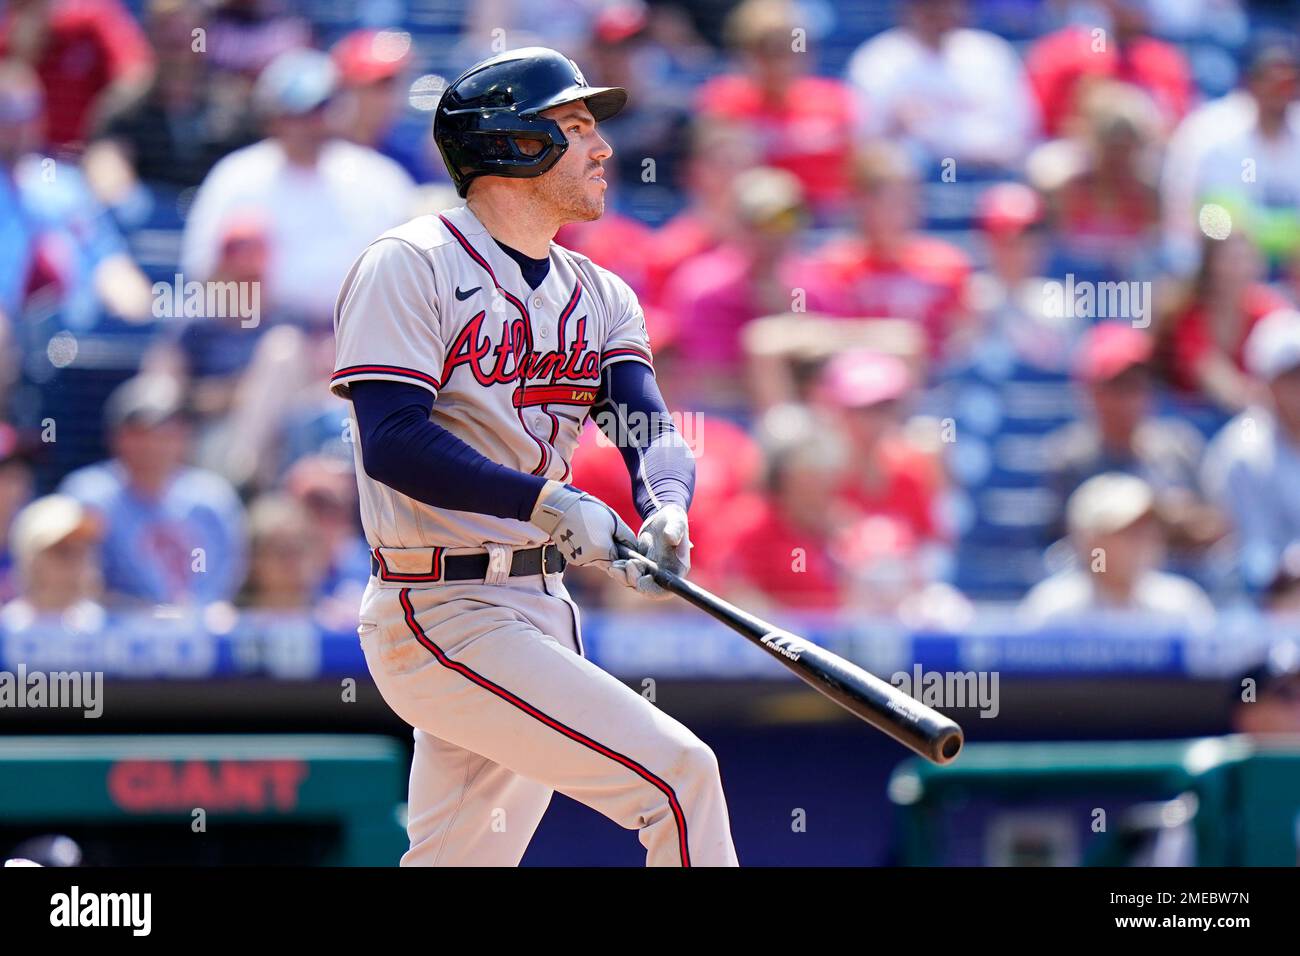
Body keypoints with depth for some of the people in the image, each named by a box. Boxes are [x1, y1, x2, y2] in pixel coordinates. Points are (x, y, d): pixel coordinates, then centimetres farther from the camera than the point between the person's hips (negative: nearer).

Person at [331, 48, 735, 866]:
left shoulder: (599, 296, 15)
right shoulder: (410, 266, -8)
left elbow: (650, 429, 0)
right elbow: (393, 443, -18)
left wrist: (666, 512, -23)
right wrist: (547, 505, -27)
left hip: (544, 614, 8)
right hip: (443, 615, -8)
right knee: (678, 774, -17)